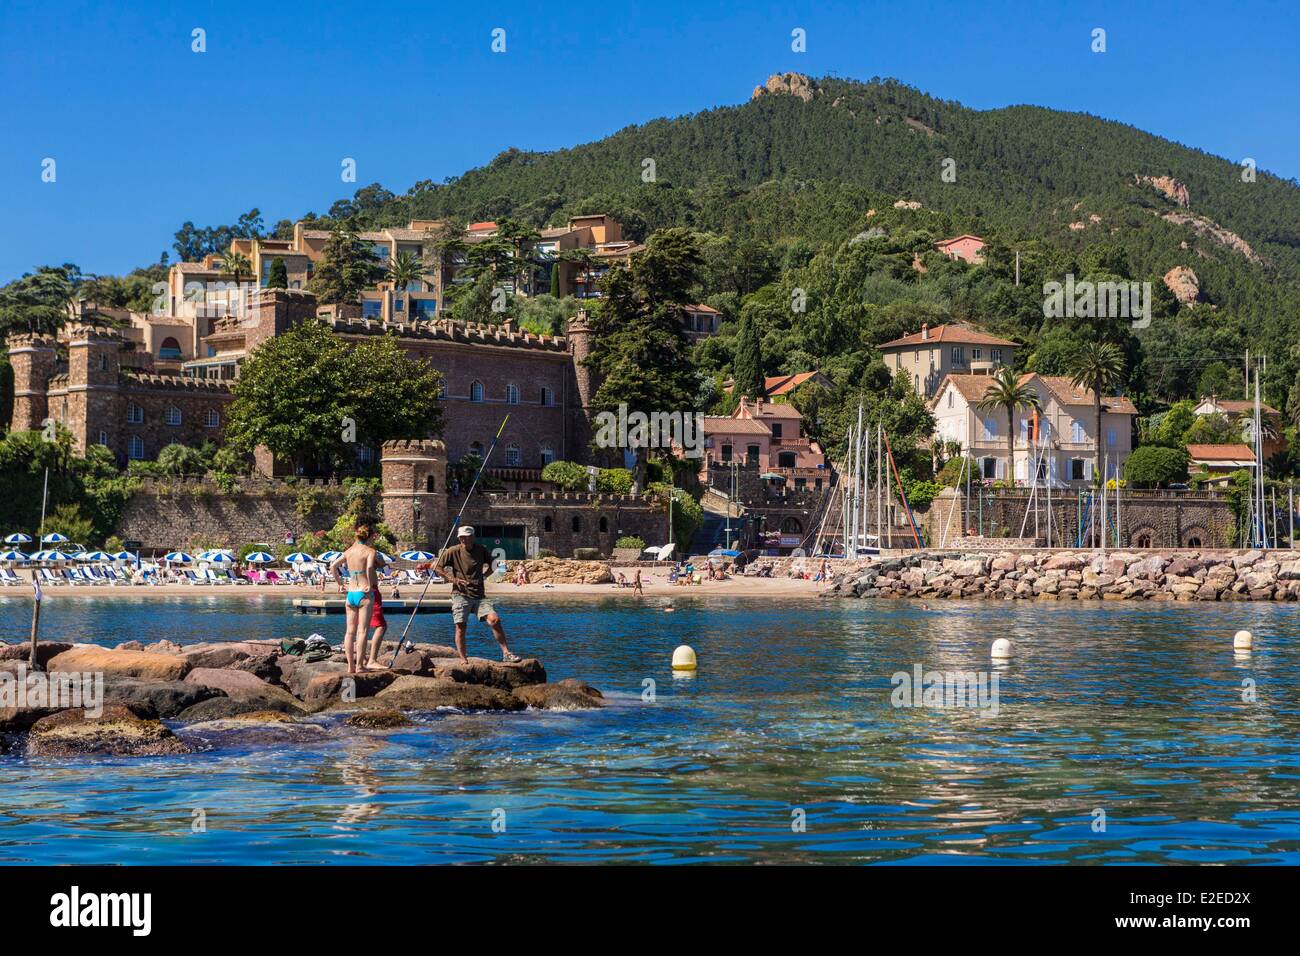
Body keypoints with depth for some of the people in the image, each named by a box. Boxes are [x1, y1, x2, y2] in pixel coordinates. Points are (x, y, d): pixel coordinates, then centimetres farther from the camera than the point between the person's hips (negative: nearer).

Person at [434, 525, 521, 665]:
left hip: (479, 595, 2)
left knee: (494, 620, -13)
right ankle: (463, 659, 4)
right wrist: (452, 579, -12)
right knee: (460, 627, -6)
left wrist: (484, 575, 6)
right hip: (461, 595, -2)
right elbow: (437, 567, -1)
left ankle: (506, 653, -9)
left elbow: (491, 565, 24)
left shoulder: (481, 550, 6)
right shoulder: (453, 551, -3)